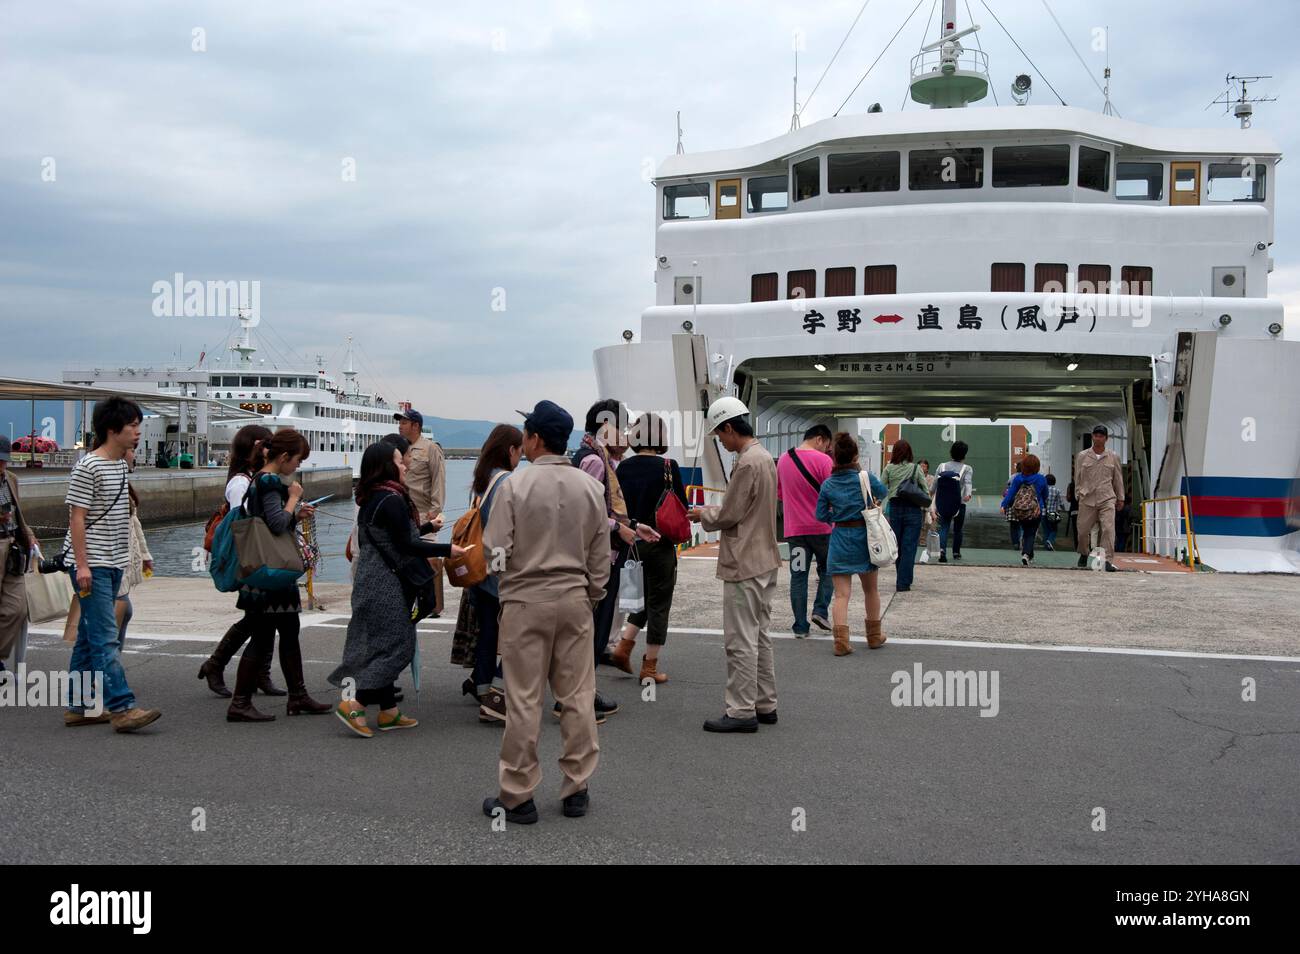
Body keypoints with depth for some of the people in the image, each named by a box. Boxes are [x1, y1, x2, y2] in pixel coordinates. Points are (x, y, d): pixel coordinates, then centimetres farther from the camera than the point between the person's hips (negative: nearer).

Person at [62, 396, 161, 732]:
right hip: (91, 565, -9)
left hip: (111, 564, 9)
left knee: (89, 636, 12)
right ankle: (122, 707, -13)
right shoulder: (88, 467, -13)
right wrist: (82, 564, -18)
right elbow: (77, 517, -15)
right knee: (105, 638, -11)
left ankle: (78, 706, 19)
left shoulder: (120, 465, 13)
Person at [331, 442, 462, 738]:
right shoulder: (392, 499, -16)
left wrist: (426, 527, 28)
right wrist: (448, 549, -13)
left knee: (382, 644, 12)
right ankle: (353, 703, -9)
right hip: (387, 584, -10)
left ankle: (388, 711, 17)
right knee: (397, 645, -5)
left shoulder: (370, 499, 12)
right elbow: (406, 545, -18)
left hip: (371, 582, 10)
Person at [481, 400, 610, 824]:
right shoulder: (589, 487, 2)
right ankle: (576, 790, 19)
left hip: (525, 600, -3)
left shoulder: (515, 484, -11)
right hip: (574, 598, 4)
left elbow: (495, 549, -11)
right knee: (578, 696, 10)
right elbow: (600, 556, 6)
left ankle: (517, 797, 12)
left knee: (523, 701, 3)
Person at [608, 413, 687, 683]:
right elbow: (683, 507, -8)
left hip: (630, 541, 5)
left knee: (643, 597, 23)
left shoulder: (622, 468, -1)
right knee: (659, 604, 6)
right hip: (659, 543, -4)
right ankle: (650, 668, 11)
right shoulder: (668, 467, -13)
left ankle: (623, 647, 12)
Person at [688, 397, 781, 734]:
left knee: (741, 640, -3)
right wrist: (712, 512, 13)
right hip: (765, 560, 10)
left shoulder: (747, 463, -19)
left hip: (744, 564, -10)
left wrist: (703, 515, 0)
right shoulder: (765, 457, 12)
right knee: (760, 635, 16)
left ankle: (742, 711, 2)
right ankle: (765, 705, 23)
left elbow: (728, 515, -17)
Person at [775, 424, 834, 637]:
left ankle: (801, 628, 7)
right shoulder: (823, 460, -11)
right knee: (827, 569, 18)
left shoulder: (783, 459, 7)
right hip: (821, 527, -4)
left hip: (794, 529, 4)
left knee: (798, 576, 6)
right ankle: (820, 610, 4)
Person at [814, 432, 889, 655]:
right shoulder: (865, 477, -8)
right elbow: (884, 492, 9)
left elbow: (821, 515, 1)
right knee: (870, 589, 17)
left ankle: (841, 640, -13)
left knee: (841, 594, 1)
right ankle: (874, 636, 29)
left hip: (840, 538, 0)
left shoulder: (828, 485, -4)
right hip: (864, 535, 0)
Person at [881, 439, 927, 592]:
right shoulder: (916, 468, -1)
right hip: (912, 509, -2)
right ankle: (903, 583, -4)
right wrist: (929, 509, 7)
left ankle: (902, 580, 25)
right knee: (909, 546, 0)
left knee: (898, 545, 14)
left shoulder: (889, 468, 0)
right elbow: (925, 490, -1)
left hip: (894, 509, 2)